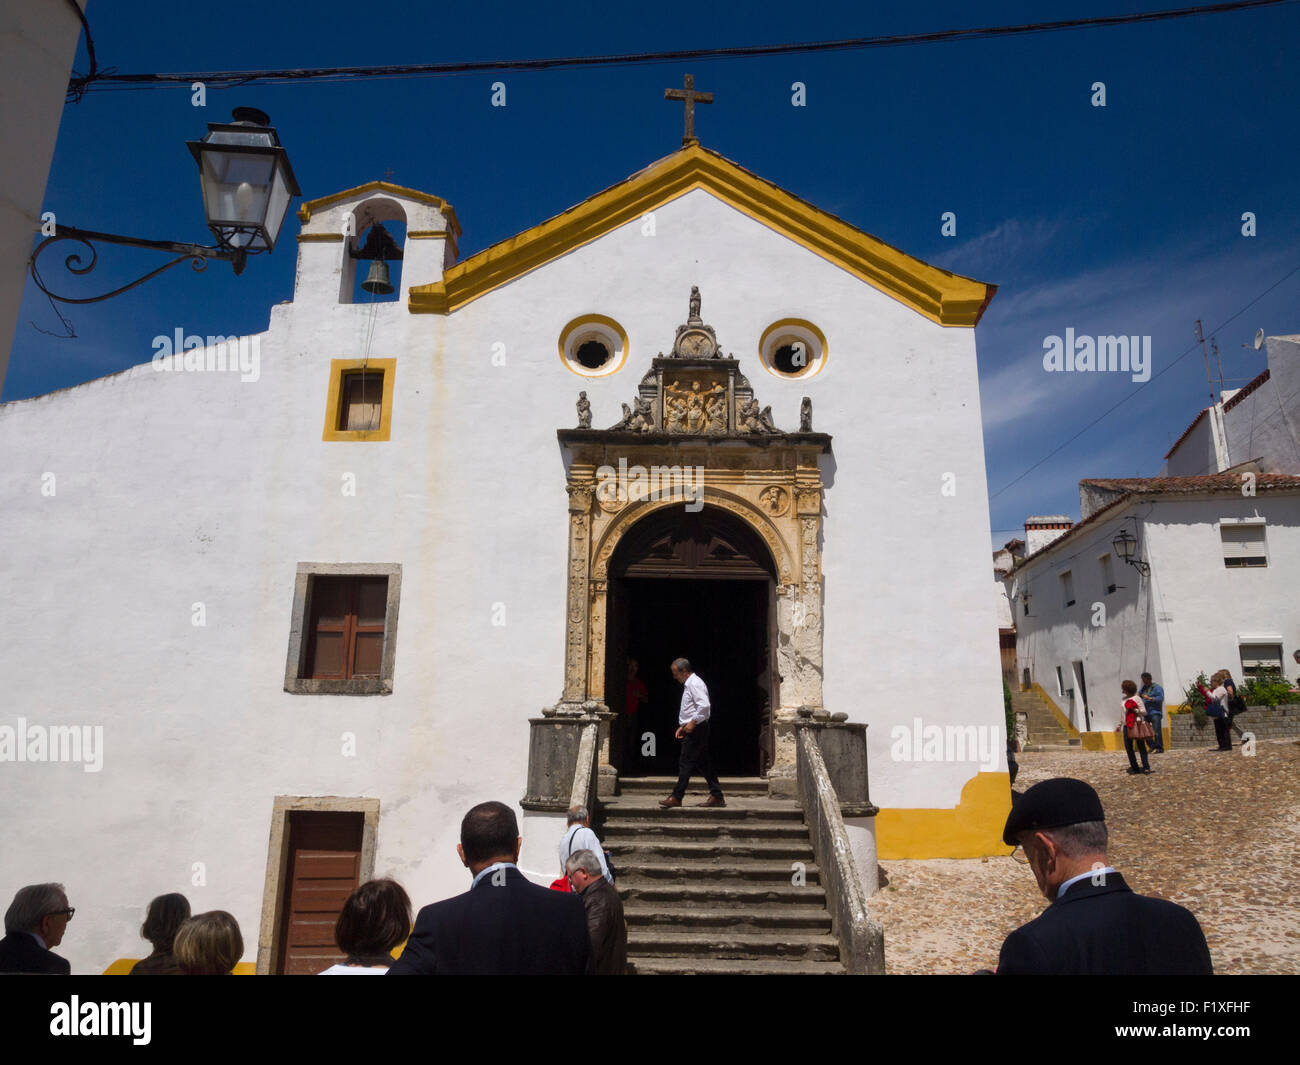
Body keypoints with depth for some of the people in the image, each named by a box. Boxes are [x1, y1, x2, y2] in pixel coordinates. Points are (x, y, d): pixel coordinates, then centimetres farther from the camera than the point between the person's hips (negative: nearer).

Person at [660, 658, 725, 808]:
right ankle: (717, 796, 14)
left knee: (686, 763, -7)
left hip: (696, 729, -10)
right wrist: (683, 726, 18)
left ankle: (676, 797, -3)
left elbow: (704, 705, -25)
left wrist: (693, 723, -22)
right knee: (703, 763, 11)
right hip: (692, 729, 10)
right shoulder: (688, 684, 18)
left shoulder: (694, 684, -14)